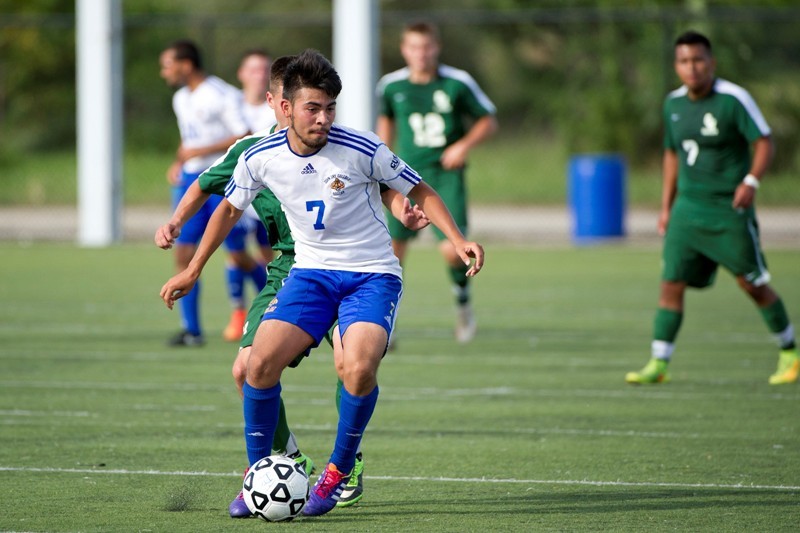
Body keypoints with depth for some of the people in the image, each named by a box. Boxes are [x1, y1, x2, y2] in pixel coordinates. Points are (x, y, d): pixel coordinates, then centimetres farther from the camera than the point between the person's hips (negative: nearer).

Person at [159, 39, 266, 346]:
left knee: (238, 256, -1)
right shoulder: (180, 99, 14)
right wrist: (178, 162, 7)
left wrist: (202, 151, -18)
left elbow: (245, 138, -16)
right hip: (190, 181, 7)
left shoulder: (223, 96, -12)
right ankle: (191, 329, -1)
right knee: (184, 254, -4)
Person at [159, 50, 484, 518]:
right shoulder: (261, 159, -6)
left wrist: (459, 241, -15)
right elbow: (230, 208, 14)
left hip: (372, 274, -3)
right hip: (311, 272, 3)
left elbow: (420, 192, -2)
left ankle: (339, 473, -5)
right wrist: (192, 271, 17)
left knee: (359, 368, -28)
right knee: (261, 362, -16)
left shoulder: (362, 150, -16)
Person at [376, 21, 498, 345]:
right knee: (392, 250, -6)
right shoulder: (391, 86, 2)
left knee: (452, 250, -15)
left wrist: (465, 145, -12)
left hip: (446, 176, -2)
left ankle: (463, 303, 16)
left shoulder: (458, 83, -5)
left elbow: (488, 121, 4)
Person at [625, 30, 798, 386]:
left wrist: (751, 182, -26)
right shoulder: (674, 103, 8)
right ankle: (658, 364, -3)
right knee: (671, 282, -4)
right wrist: (666, 207, 17)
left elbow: (763, 142, -10)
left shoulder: (733, 99, -11)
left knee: (753, 285, 0)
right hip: (688, 209, 5)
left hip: (729, 210, -5)